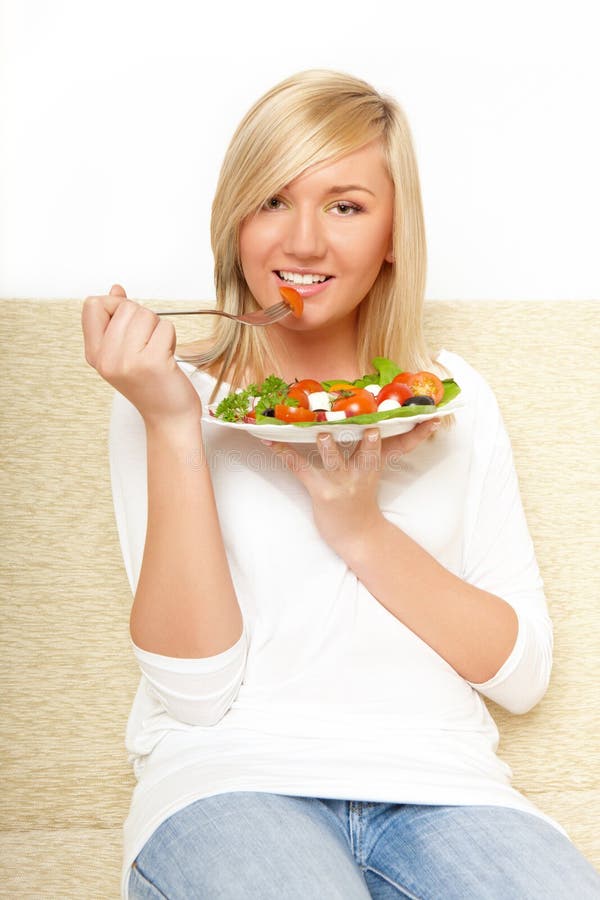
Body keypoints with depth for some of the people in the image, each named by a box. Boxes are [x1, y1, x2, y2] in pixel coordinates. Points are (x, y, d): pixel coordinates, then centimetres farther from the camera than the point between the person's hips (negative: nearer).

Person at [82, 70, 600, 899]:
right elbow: (196, 691, -7)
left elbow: (523, 673, 6)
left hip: (436, 783, 2)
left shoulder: (457, 400, 12)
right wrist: (173, 426, -13)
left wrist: (363, 531, -8)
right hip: (230, 778, -1)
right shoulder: (174, 393, 4)